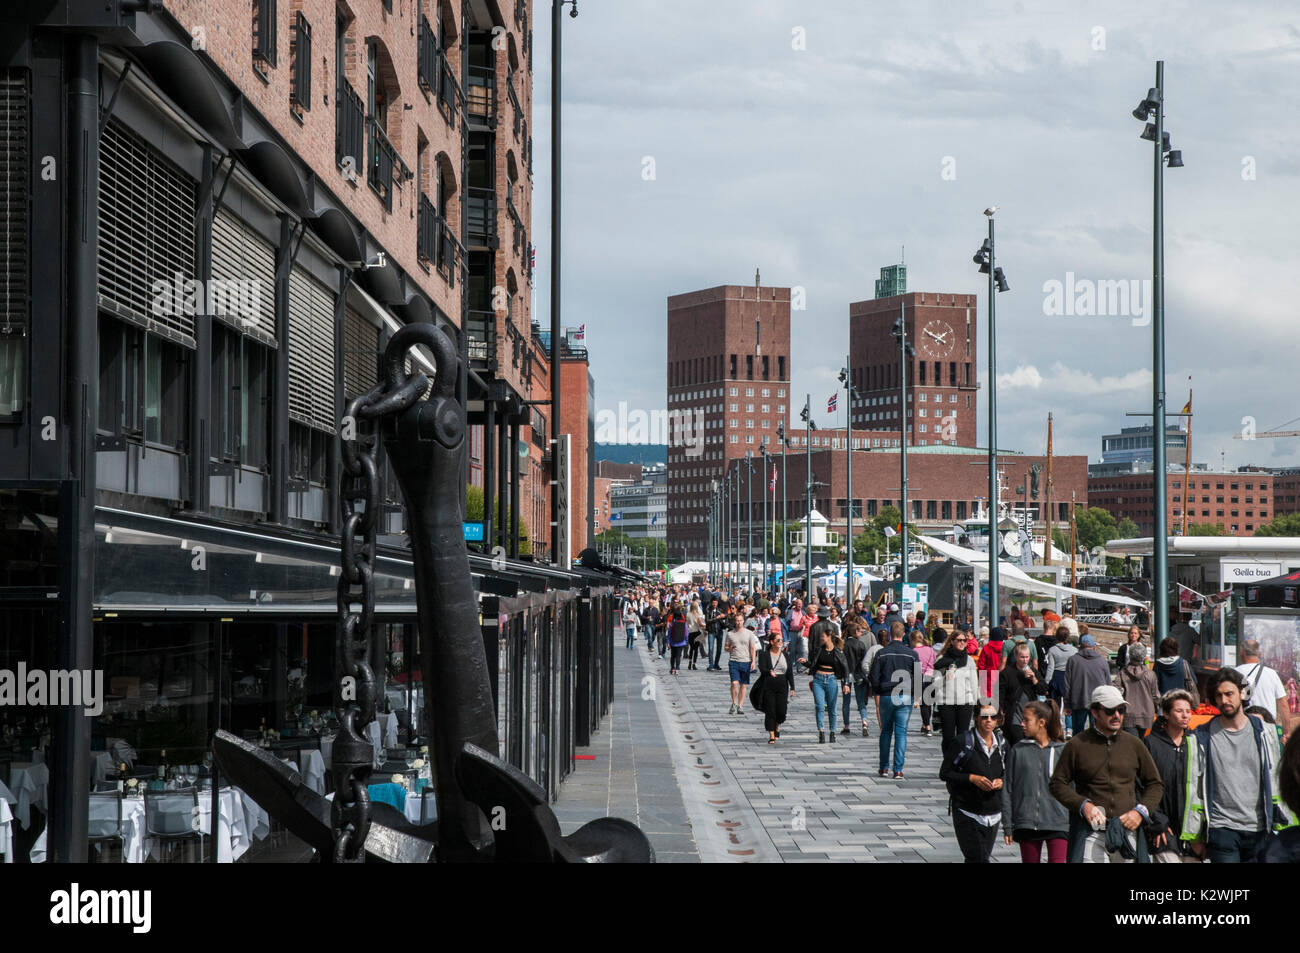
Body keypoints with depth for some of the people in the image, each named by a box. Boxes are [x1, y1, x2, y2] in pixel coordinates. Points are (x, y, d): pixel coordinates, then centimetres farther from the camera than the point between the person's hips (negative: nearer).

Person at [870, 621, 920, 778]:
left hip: (886, 696, 1)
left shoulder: (881, 653, -1)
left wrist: (878, 694, 11)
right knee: (901, 732, 2)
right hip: (905, 697, -1)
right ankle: (898, 770, -3)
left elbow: (874, 678, -1)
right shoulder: (912, 654, -2)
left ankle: (884, 768, 15)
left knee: (886, 731, 14)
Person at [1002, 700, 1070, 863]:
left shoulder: (1062, 750, 2)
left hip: (1058, 824, -1)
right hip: (1026, 823, 1)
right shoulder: (1018, 750, 4)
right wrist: (1007, 826, 2)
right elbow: (1007, 789, 6)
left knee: (1058, 861, -11)